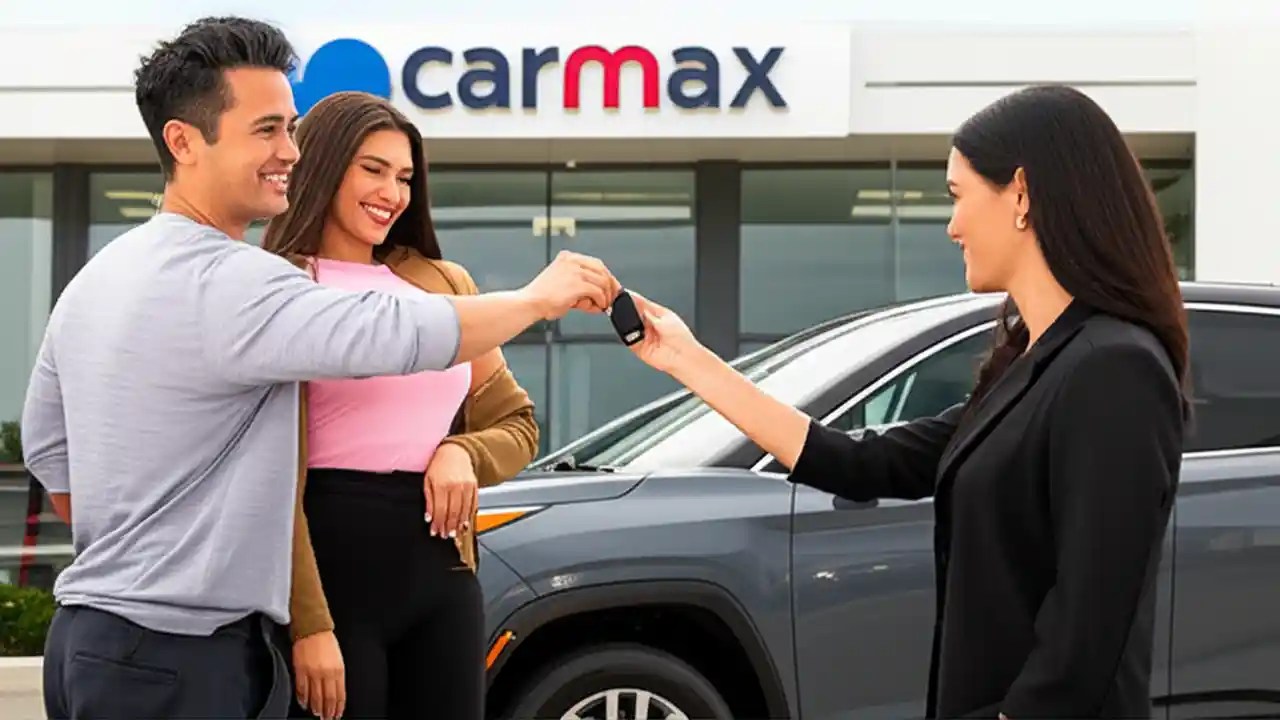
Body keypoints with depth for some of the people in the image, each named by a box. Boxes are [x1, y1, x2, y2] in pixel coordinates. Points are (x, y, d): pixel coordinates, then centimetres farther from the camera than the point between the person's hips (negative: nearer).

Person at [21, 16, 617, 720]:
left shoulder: (96, 278, 13)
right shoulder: (225, 282, -19)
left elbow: (48, 451, 21)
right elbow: (400, 334, -27)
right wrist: (539, 296, -12)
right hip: (175, 660, -10)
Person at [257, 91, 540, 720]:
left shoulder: (445, 284, 14)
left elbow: (516, 423, 20)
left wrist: (462, 453, -3)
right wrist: (308, 623, -19)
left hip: (441, 571, 6)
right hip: (334, 564, -6)